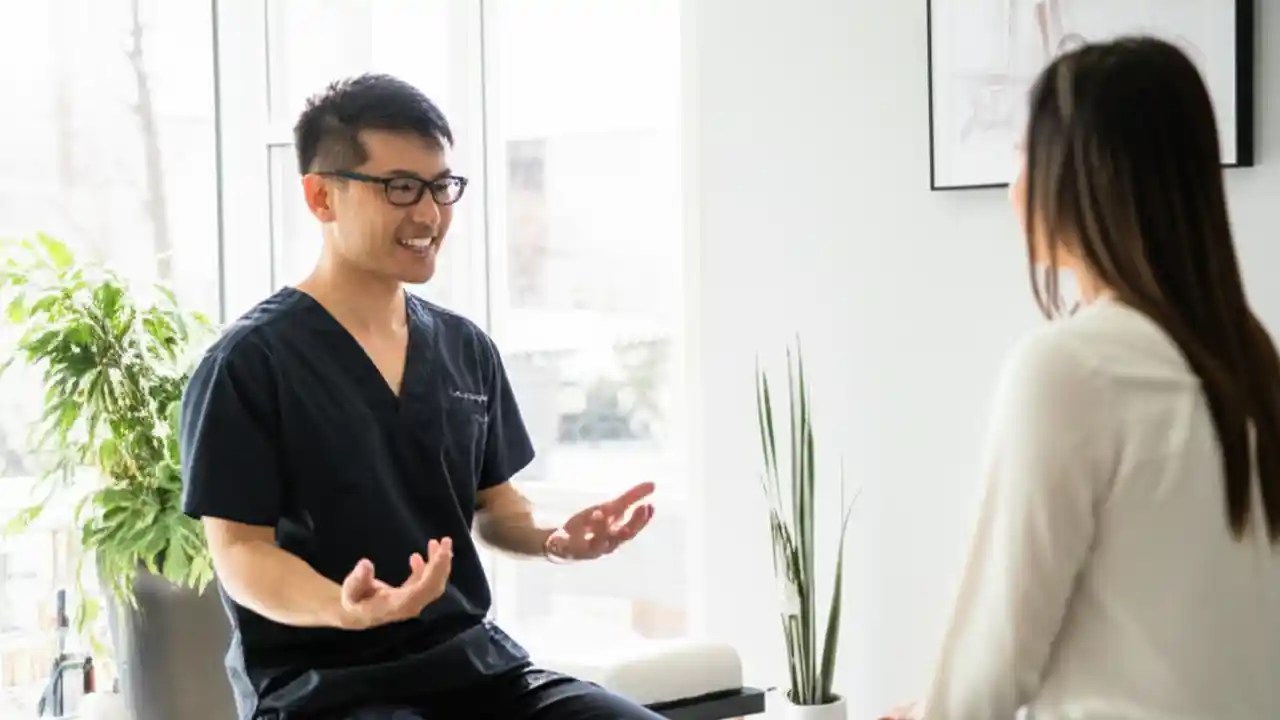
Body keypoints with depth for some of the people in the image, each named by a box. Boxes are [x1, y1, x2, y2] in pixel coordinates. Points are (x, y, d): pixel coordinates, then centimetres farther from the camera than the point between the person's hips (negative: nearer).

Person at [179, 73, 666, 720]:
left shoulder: (467, 349, 11)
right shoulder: (250, 363, -8)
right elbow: (241, 551, -10)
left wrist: (554, 539, -4)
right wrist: (343, 608, -30)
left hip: (474, 661, 6)